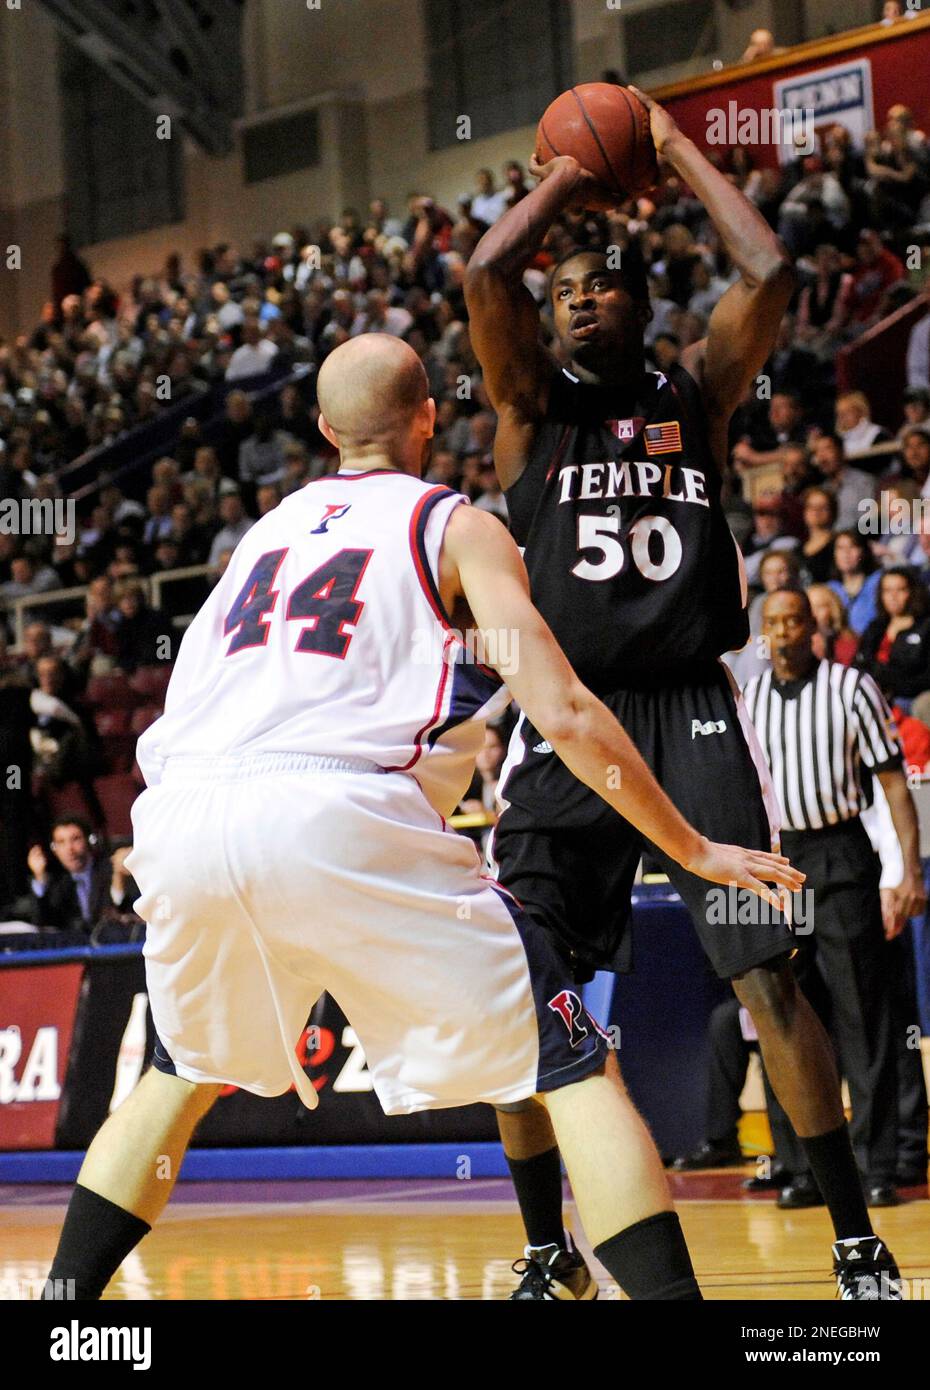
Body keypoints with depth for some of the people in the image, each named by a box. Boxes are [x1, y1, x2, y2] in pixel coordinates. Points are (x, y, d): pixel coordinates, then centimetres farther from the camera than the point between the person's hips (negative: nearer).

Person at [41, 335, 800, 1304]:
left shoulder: (266, 529, 30)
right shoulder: (457, 526, 15)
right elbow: (565, 716, 5)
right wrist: (694, 851, 14)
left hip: (179, 821, 5)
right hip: (335, 815, -5)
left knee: (187, 1072, 31)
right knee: (570, 1060, 5)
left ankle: (62, 1297, 28)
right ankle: (668, 1296, -7)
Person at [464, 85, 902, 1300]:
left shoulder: (696, 394, 11)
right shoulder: (533, 406, 10)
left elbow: (771, 274, -5)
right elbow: (486, 272, -7)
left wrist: (675, 147, 5)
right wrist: (567, 177, 9)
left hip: (688, 715, -1)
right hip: (565, 721, 1)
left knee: (769, 978, -7)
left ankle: (856, 1240, 2)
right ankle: (548, 1254, 12)